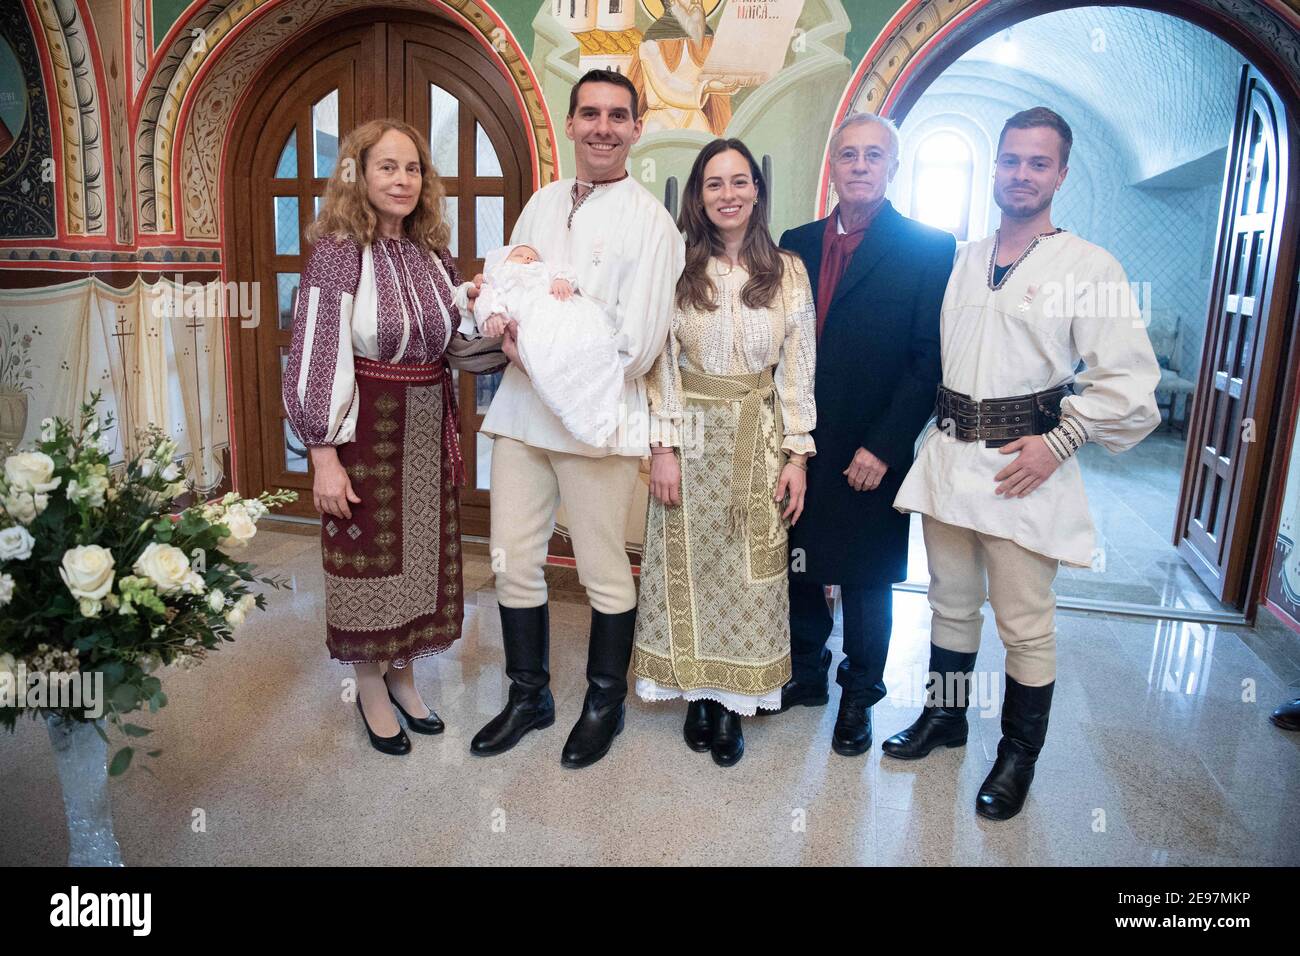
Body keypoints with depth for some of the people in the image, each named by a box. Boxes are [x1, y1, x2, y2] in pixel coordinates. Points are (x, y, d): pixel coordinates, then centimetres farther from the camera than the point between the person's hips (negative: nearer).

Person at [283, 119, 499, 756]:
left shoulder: (432, 253, 7)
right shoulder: (339, 251, -11)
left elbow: (456, 340, 16)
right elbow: (316, 357, -14)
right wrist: (324, 455, -17)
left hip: (428, 427, 6)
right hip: (366, 428, -6)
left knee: (421, 553, 13)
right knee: (368, 556, 7)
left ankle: (402, 674, 34)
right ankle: (370, 689, 27)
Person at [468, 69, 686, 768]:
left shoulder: (651, 223, -5)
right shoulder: (541, 204, 14)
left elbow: (636, 348, -12)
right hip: (521, 408, 6)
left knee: (604, 574, 7)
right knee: (514, 565, 11)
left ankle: (604, 705, 29)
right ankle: (528, 697, 32)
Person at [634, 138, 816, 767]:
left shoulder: (787, 272, 2)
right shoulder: (677, 269, 0)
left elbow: (798, 369, 1)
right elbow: (660, 364, -2)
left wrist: (797, 454, -3)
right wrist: (663, 446, -8)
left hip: (758, 440, 1)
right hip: (690, 438, 0)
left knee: (749, 571, 5)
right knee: (690, 566, 6)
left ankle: (732, 700, 20)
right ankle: (698, 692, 23)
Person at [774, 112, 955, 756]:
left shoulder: (928, 248, -4)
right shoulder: (797, 244, 9)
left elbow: (930, 360, -8)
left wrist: (883, 448, -13)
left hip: (871, 454, -3)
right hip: (797, 446, 4)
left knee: (866, 581, 10)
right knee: (798, 564, 13)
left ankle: (859, 695, 30)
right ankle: (806, 674, 34)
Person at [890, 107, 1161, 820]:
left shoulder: (1089, 266, -4)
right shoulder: (962, 260, 12)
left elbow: (1129, 379, -10)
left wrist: (1058, 443, -15)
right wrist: (940, 426, 9)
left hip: (1023, 466, -5)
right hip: (948, 454, 5)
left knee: (1026, 624, 3)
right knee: (951, 602, 17)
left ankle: (1018, 755, 22)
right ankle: (944, 715, 36)